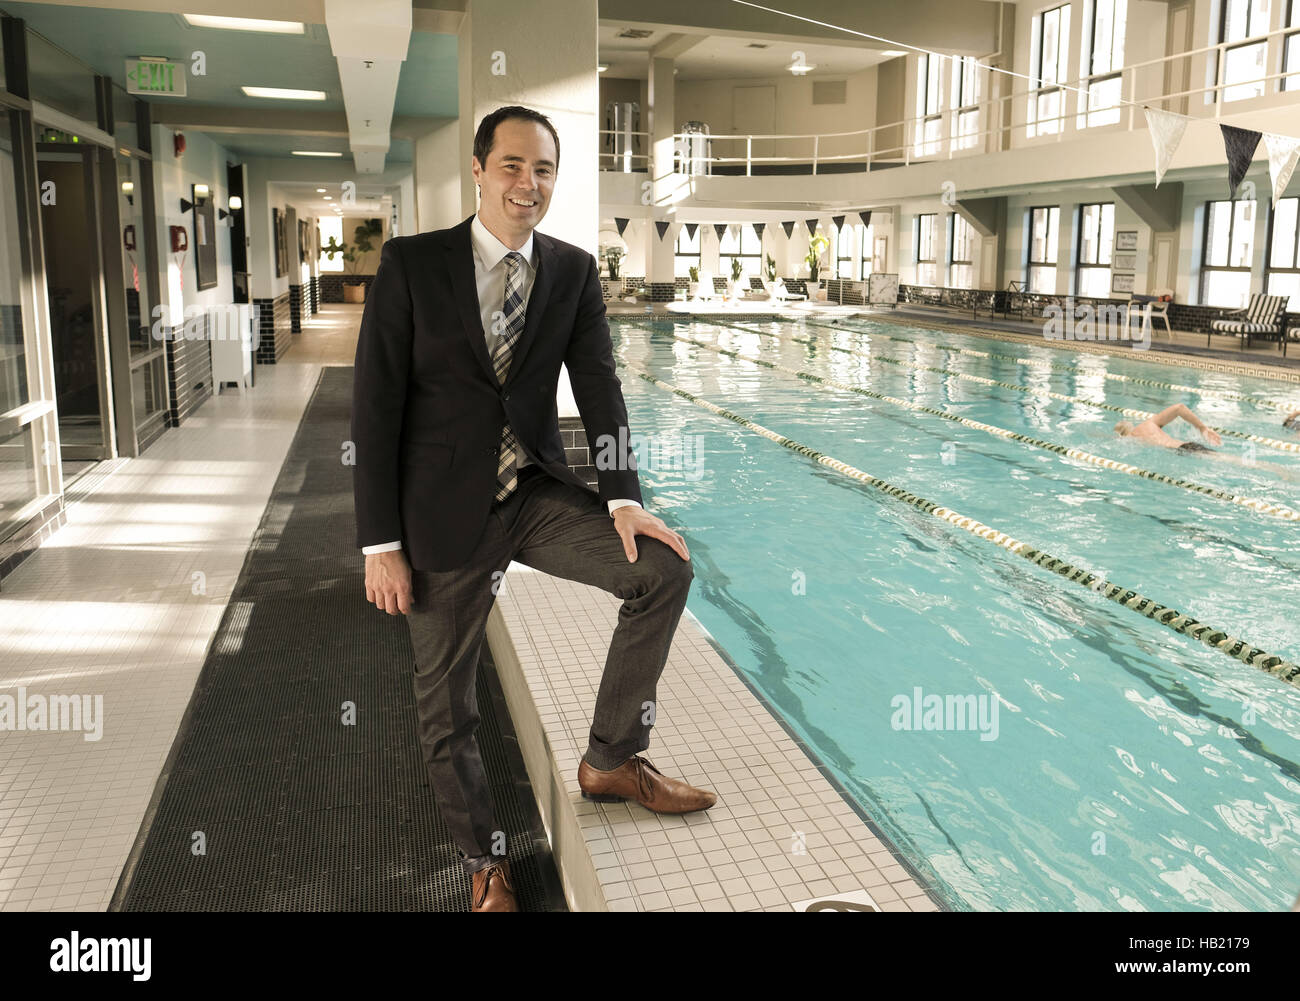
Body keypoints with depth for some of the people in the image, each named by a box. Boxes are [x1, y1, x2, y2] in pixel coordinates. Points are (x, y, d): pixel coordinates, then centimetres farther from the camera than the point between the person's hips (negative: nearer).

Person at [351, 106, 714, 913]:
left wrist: (623, 498, -18)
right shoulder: (412, 263, -7)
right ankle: (487, 863, 32)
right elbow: (375, 408, -8)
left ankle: (611, 758, 3)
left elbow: (599, 386, -3)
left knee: (663, 568, -16)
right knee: (446, 705, 7)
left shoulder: (574, 271, 3)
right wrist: (382, 544, -12)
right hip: (443, 510, -2)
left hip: (538, 493, 3)